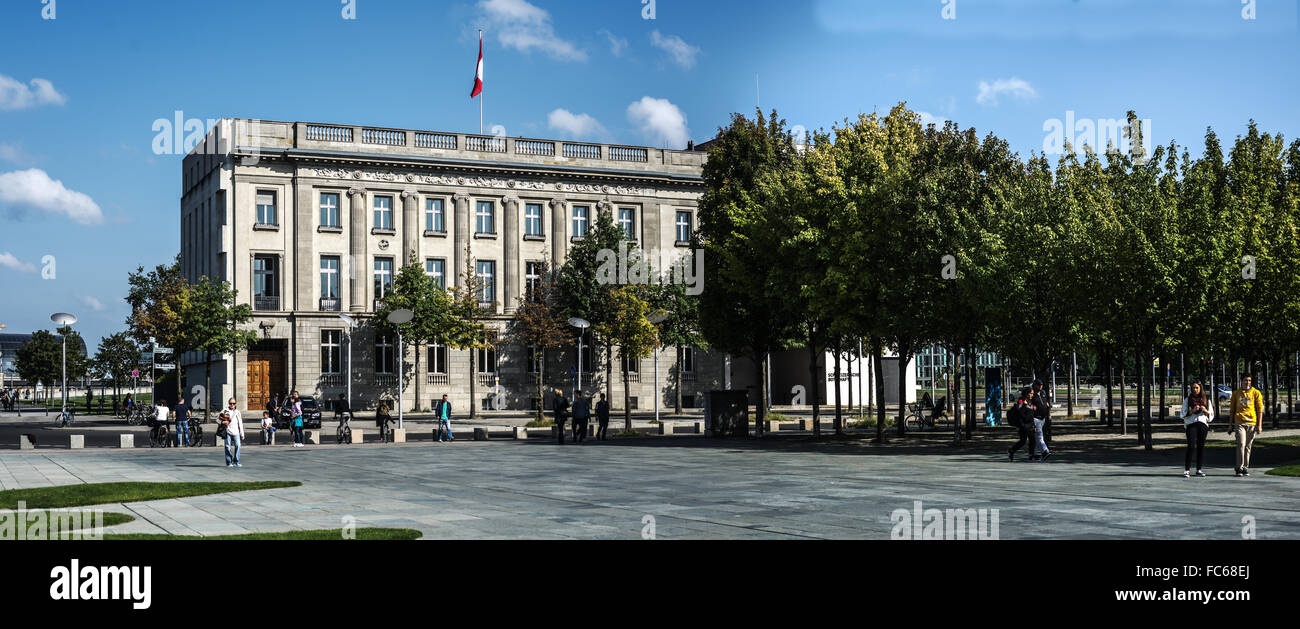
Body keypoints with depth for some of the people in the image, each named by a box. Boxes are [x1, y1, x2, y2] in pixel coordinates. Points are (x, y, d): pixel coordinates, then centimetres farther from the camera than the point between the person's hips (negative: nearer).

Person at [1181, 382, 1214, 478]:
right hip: (1191, 424, -2)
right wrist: (1192, 410, -10)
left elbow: (1211, 415, 15)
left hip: (1203, 424, 2)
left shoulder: (1206, 400, 15)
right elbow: (1184, 414, 6)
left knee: (1201, 446, 0)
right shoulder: (1187, 400, 11)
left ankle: (1199, 469, 8)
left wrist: (1205, 411, -5)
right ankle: (1187, 470, -15)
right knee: (1191, 446, -14)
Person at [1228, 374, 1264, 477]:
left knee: (1248, 446, 6)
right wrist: (1231, 424, 10)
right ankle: (1239, 468, -13)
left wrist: (1259, 425, -2)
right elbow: (1232, 409, 14)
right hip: (1239, 423, 0)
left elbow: (1260, 410, 5)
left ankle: (1246, 468, 12)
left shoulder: (1256, 393, 7)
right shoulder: (1236, 393, 10)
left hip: (1252, 423, 0)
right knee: (1241, 444, -13)